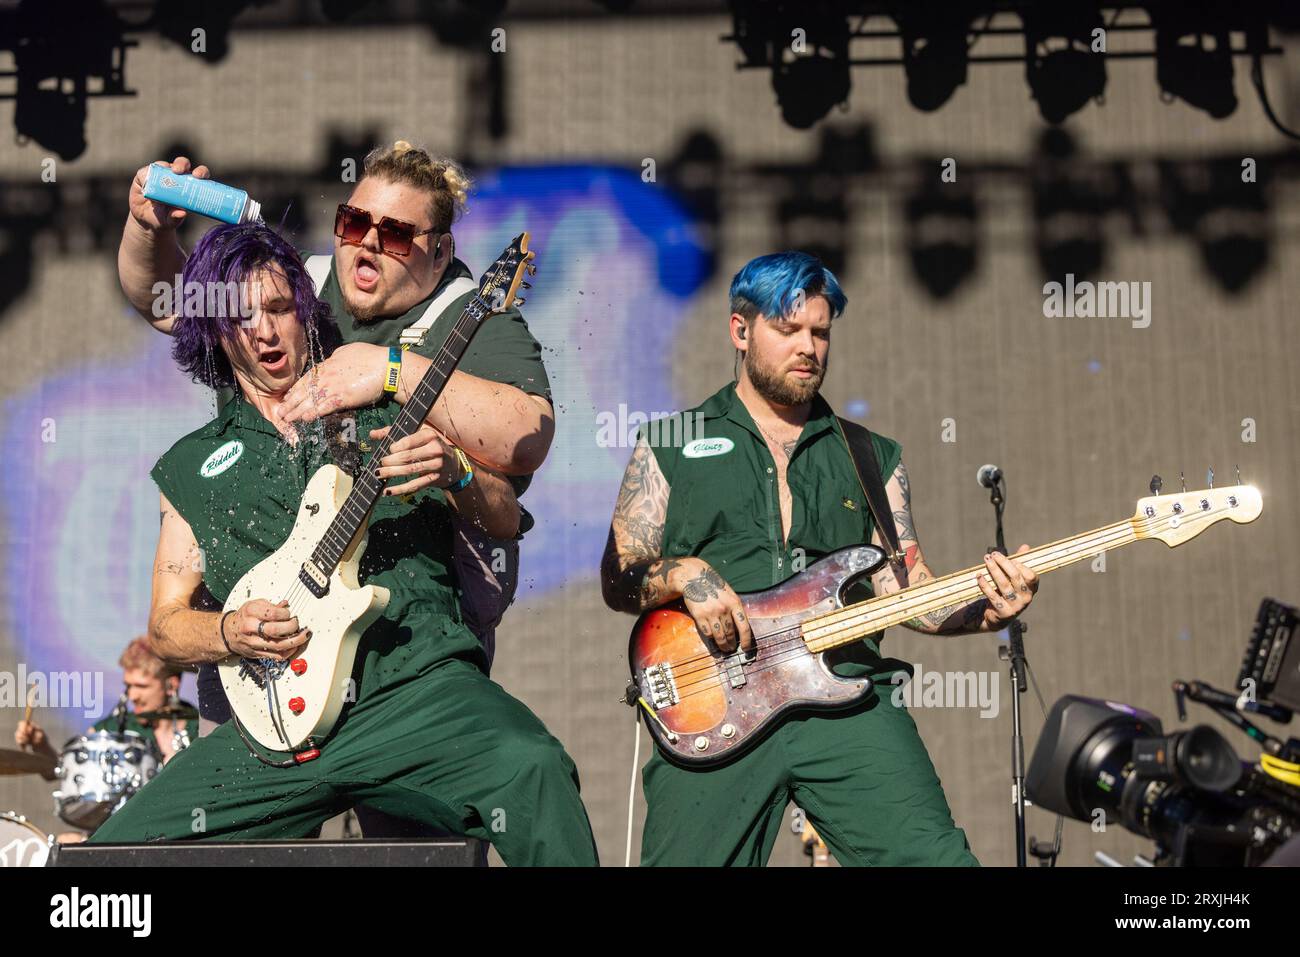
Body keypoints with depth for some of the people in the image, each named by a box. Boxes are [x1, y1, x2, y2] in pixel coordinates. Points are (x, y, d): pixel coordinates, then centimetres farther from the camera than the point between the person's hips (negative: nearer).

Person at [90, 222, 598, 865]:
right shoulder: (190, 467, 20)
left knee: (531, 768, -32)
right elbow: (166, 625, 19)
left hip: (417, 685, -2)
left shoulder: (385, 406, 15)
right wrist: (230, 632, -3)